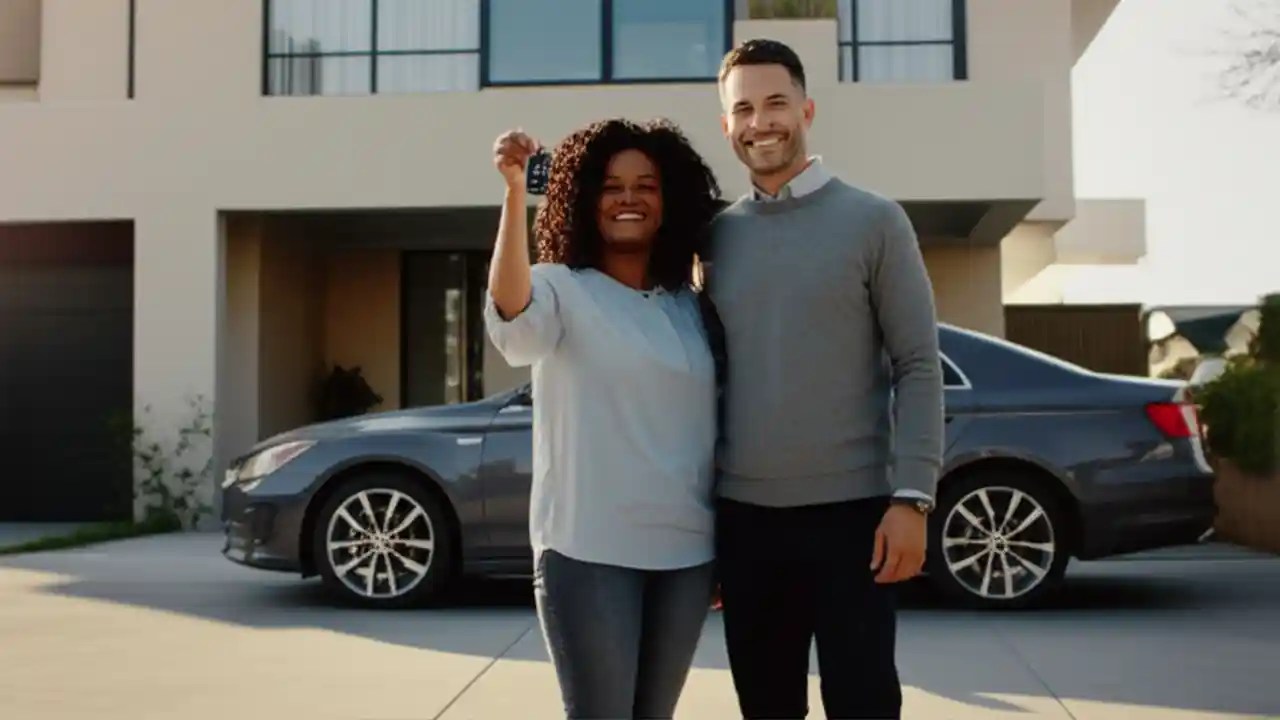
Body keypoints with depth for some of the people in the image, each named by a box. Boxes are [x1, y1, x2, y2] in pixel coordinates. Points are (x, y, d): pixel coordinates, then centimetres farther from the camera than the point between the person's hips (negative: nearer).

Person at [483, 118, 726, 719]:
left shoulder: (693, 309, 11)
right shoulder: (561, 287, -3)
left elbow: (715, 429, 15)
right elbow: (511, 315, -27)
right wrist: (514, 192, -38)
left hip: (685, 551, 5)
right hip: (589, 550, -4)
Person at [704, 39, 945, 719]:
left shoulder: (874, 221, -1)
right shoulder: (718, 235, 9)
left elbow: (917, 367, -4)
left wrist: (911, 498, -12)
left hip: (850, 512, -3)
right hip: (744, 517, 4)